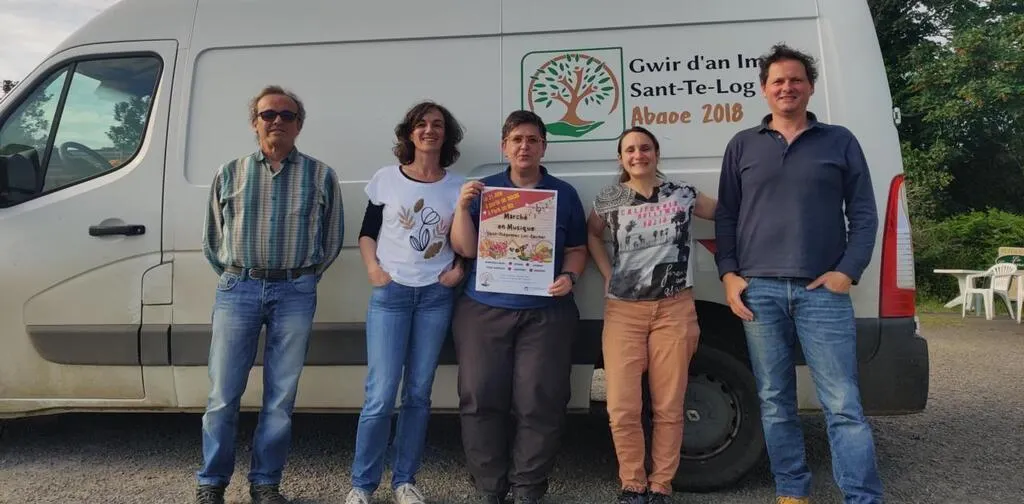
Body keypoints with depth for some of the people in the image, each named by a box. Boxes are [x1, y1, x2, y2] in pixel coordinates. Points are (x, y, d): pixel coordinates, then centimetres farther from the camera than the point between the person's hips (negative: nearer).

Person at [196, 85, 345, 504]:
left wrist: (301, 279, 7)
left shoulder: (321, 176, 6)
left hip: (295, 294, 0)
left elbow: (332, 239, 9)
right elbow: (211, 239, 14)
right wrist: (236, 279, 9)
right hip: (237, 290, 1)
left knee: (280, 398, 6)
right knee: (222, 396, 4)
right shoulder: (229, 174, 9)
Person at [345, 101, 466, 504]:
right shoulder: (386, 179, 2)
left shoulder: (458, 186, 4)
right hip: (390, 293, -1)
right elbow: (367, 232, 9)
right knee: (381, 394, -6)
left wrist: (458, 270, -6)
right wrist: (373, 269, -6)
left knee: (419, 393, 7)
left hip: (436, 296, 2)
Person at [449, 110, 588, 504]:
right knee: (481, 398, -1)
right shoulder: (484, 189, 9)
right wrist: (463, 207, -11)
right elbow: (465, 249, 3)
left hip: (546, 312, 0)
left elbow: (577, 249, 11)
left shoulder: (564, 194, 10)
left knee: (539, 401, -4)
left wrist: (569, 277, -8)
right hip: (483, 310, 1)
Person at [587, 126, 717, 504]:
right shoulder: (609, 200, 4)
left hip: (674, 310, 0)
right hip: (623, 311, 0)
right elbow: (592, 235, 19)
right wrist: (608, 275, 8)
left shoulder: (683, 195, 4)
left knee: (669, 407, 4)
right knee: (622, 408, -4)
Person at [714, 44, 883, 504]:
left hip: (822, 290, -1)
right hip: (759, 290, 1)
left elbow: (863, 214, 7)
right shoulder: (742, 145, 12)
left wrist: (847, 271, -5)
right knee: (775, 403, 7)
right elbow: (725, 216, 11)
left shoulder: (839, 141, 10)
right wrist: (729, 274, 0)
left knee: (844, 406, -4)